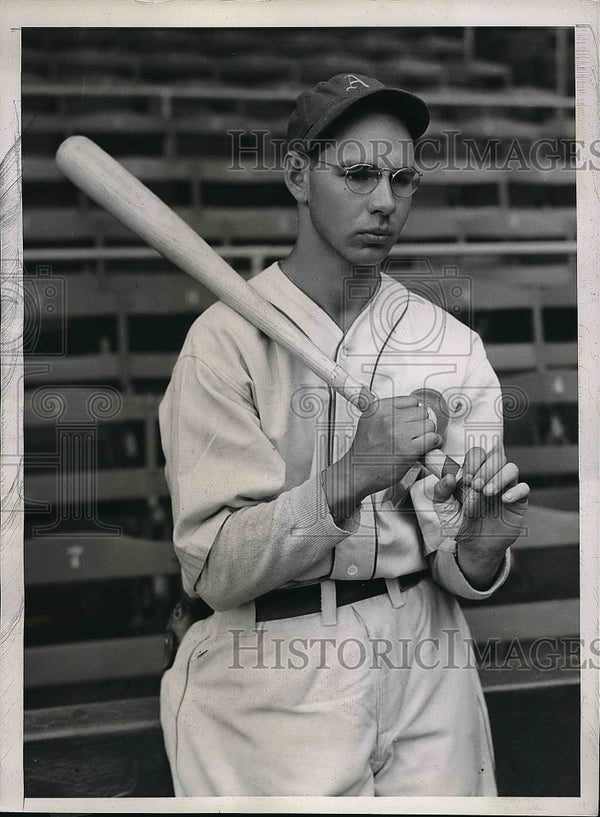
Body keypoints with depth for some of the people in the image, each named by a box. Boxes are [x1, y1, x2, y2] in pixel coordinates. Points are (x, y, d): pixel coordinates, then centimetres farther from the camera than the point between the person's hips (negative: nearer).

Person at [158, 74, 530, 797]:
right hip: (276, 684, -3)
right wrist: (348, 478, -29)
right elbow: (212, 568, -16)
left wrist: (477, 551, -23)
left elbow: (455, 571, -1)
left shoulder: (451, 344, 1)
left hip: (427, 665, 4)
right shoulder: (227, 338, -10)